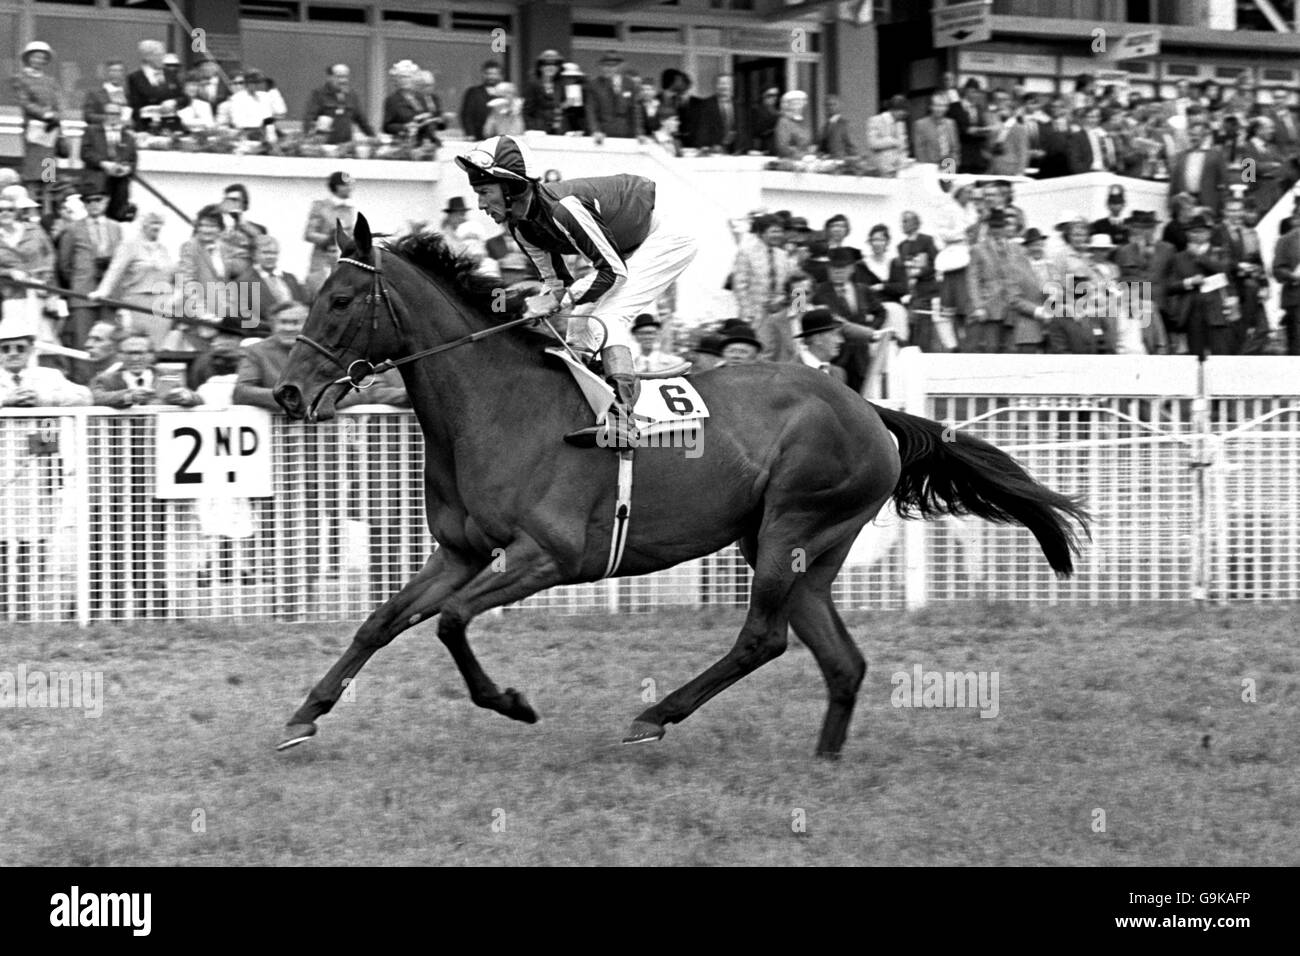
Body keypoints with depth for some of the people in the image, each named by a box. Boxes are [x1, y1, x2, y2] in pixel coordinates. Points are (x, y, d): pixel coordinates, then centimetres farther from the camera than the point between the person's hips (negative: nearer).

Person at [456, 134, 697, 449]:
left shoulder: (563, 208, -35)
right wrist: (541, 306, -14)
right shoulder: (521, 227, -6)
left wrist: (558, 300, -26)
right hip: (627, 249, 10)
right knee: (581, 325, 5)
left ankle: (620, 422, -31)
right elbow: (556, 281, 6)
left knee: (608, 316, -23)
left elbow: (614, 273, -30)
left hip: (666, 239, -10)